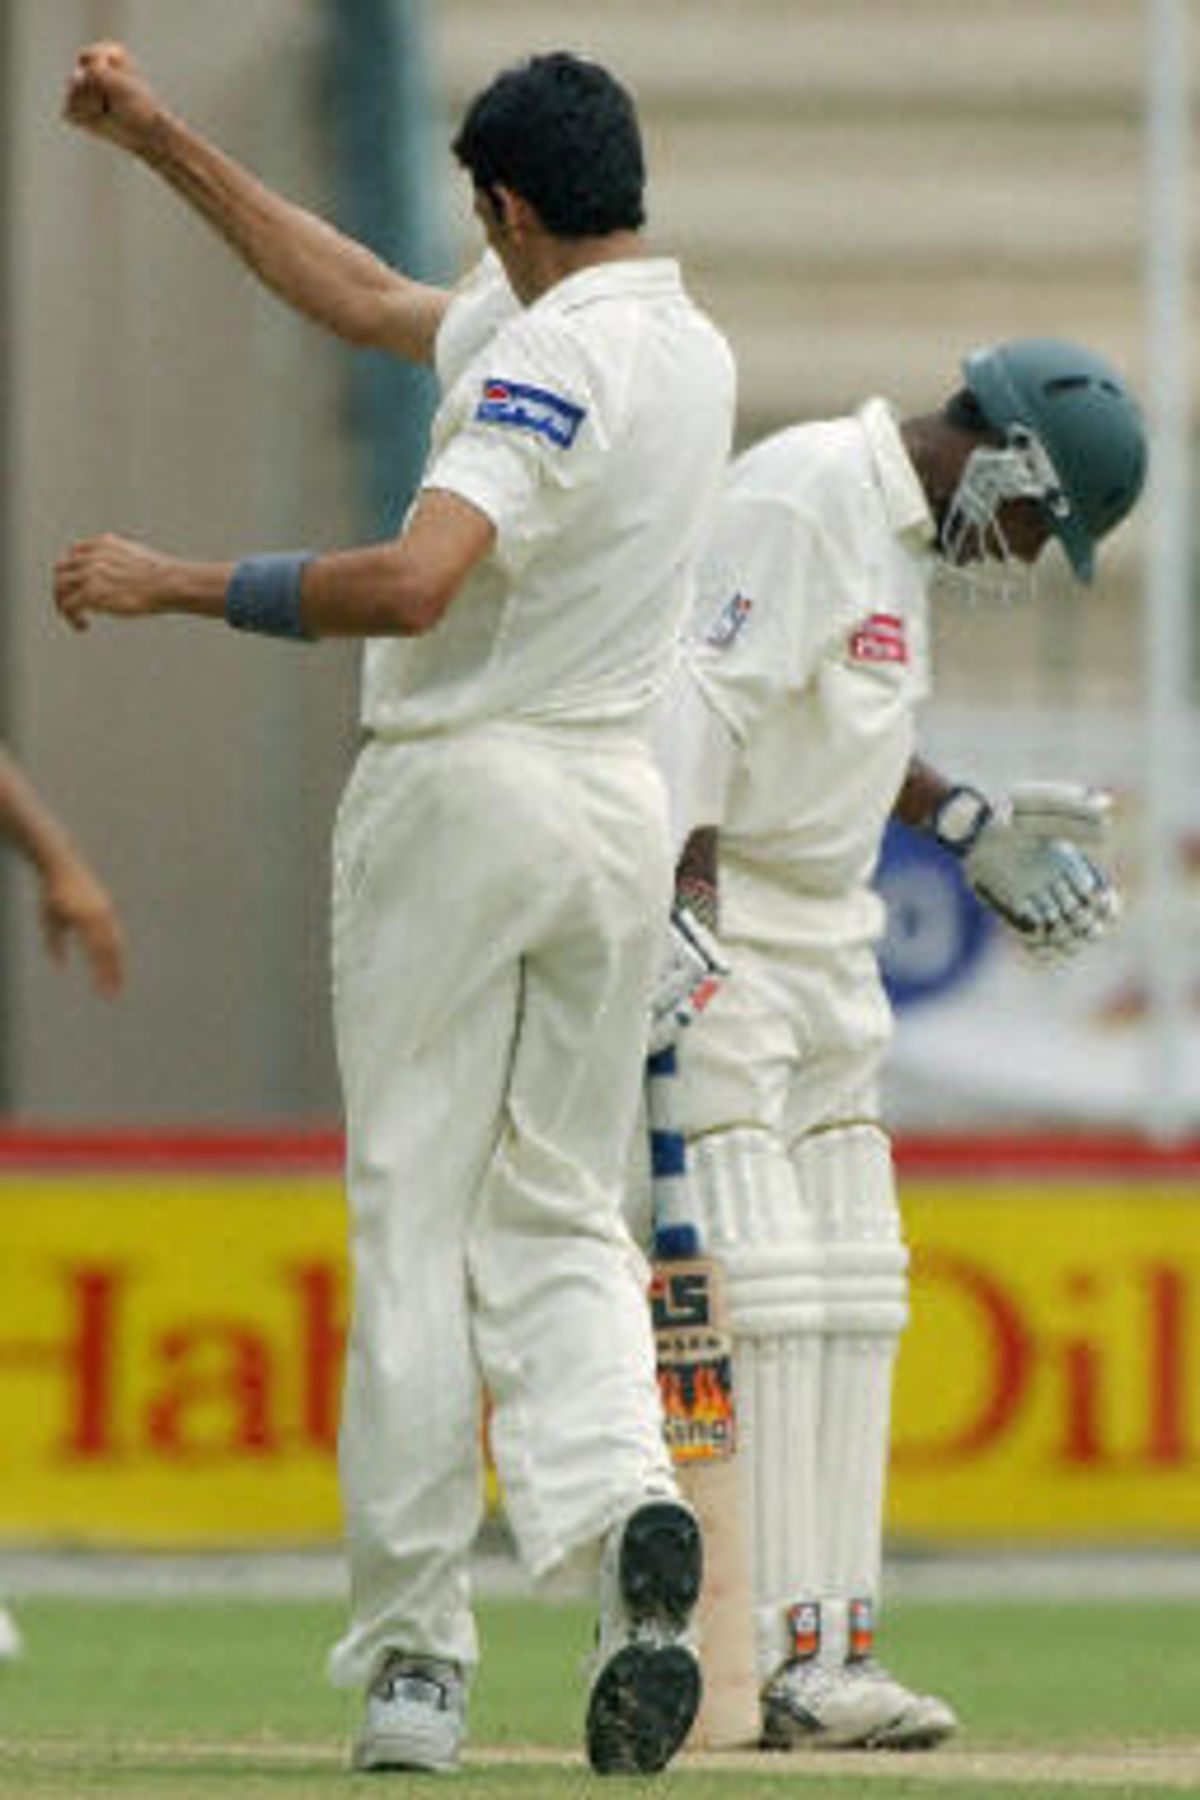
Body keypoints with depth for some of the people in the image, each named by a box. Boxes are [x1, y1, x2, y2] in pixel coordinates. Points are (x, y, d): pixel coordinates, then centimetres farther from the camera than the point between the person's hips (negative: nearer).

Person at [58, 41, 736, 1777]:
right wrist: (163, 143, 22)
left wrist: (179, 583, -21)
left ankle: (415, 1657, -1)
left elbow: (412, 584, -31)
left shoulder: (554, 357, -16)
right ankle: (627, 1505, -20)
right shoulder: (692, 350, 13)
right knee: (561, 1218, 10)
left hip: (457, 797, -8)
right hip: (622, 807, 8)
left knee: (414, 1224, -1)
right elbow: (362, 297, 21)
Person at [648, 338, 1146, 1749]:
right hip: (713, 933, -10)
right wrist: (688, 912, -32)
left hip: (824, 943, 10)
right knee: (754, 1294, -14)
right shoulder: (804, 496, -15)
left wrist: (967, 826, 30)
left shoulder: (898, 526, 16)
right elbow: (702, 700, -24)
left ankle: (825, 1650, 7)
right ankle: (759, 1657, -16)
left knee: (849, 1298, 6)